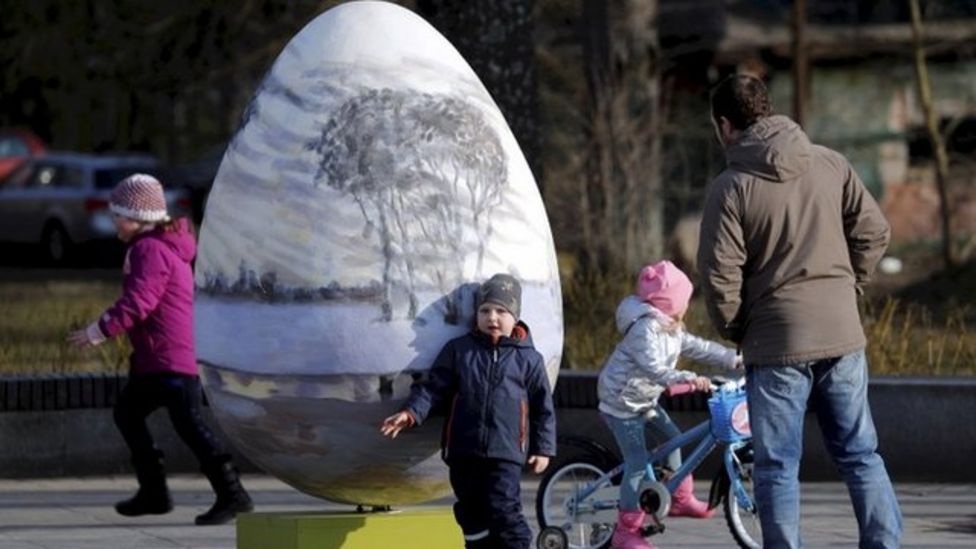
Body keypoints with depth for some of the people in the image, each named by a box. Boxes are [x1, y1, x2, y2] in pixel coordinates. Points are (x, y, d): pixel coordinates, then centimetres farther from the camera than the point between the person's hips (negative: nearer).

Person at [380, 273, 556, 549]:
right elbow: (434, 387, 6)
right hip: (464, 450, 3)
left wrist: (543, 448, 6)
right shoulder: (458, 350, 8)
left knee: (504, 509, -15)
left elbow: (543, 407, 9)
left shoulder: (528, 358, 4)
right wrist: (411, 413, -10)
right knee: (472, 516, 7)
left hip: (505, 453, -3)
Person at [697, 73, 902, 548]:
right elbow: (873, 231, 4)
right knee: (860, 454, 13)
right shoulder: (830, 165, 2)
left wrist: (734, 329, 3)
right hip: (842, 334, 4)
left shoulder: (731, 187, -10)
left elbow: (719, 274, -13)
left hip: (776, 346, -4)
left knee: (778, 468, 3)